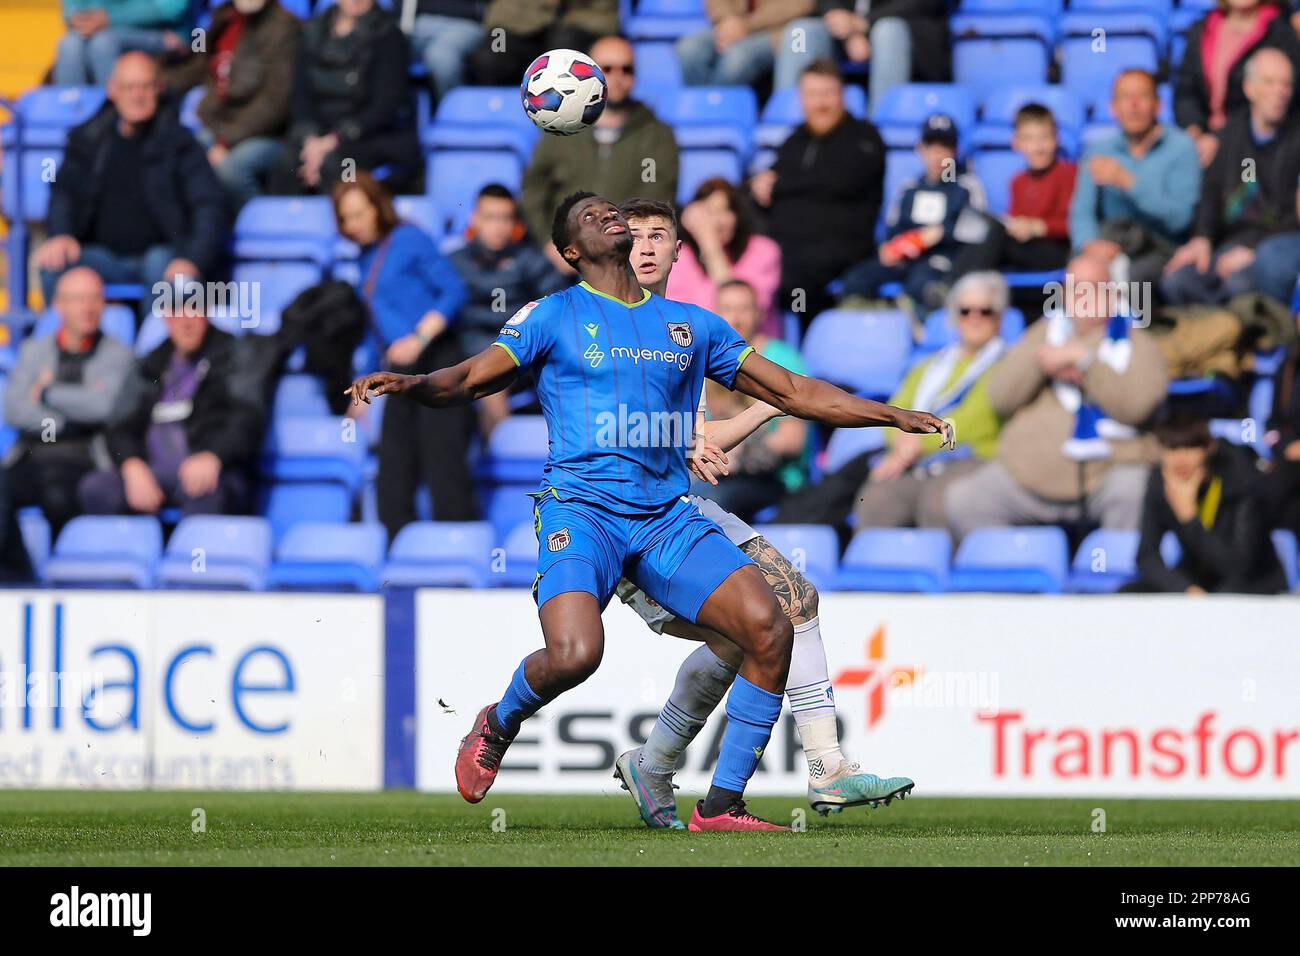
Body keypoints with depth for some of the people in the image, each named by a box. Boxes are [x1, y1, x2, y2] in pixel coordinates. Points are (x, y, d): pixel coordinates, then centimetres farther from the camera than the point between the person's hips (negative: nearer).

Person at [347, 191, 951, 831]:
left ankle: (721, 806, -6)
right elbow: (469, 379, 0)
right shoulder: (553, 317, 7)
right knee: (575, 654, -29)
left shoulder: (691, 324, 17)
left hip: (666, 515, 4)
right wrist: (411, 384, -23)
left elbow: (794, 393, 21)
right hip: (580, 507, -4)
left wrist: (898, 416, 16)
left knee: (769, 630, -16)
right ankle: (498, 725, 7)